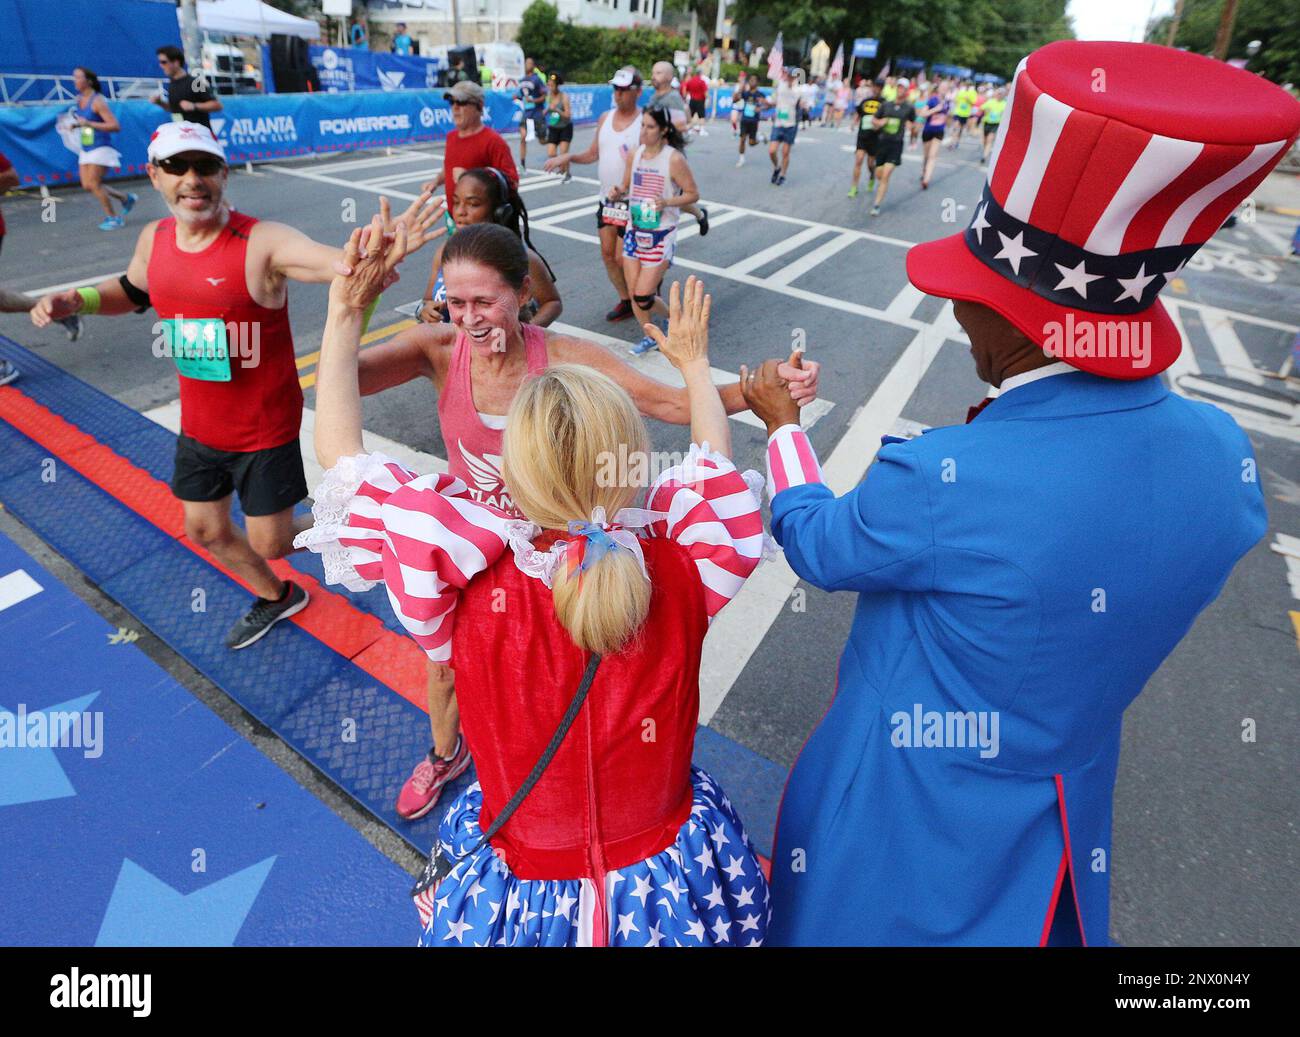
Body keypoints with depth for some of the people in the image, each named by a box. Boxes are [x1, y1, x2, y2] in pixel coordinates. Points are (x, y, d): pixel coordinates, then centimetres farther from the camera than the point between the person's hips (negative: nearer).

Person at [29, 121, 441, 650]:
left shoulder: (262, 242, -22)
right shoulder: (154, 238, -1)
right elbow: (133, 290, 21)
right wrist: (73, 300, 2)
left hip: (265, 430, -7)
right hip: (199, 425, 7)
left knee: (270, 542, 4)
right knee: (205, 529, 20)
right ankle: (275, 597, 46)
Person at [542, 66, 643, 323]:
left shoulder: (644, 123, -12)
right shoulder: (605, 118, 7)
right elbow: (593, 154, 14)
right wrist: (569, 157, 0)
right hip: (606, 200, 7)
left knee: (622, 258, -6)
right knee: (607, 254, 9)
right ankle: (626, 301, 24)